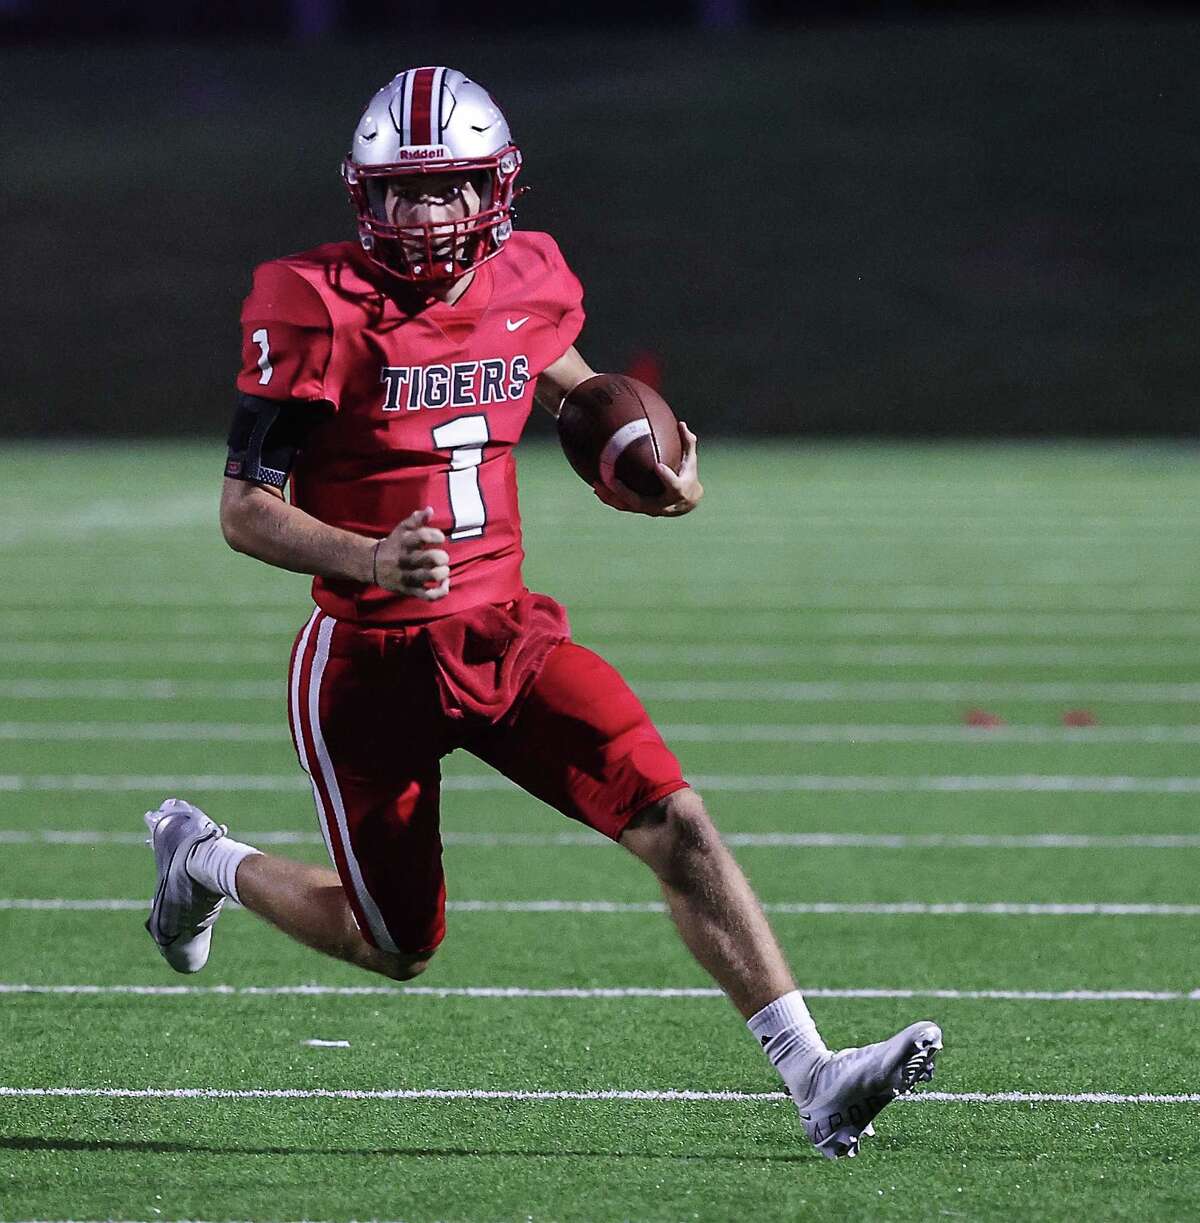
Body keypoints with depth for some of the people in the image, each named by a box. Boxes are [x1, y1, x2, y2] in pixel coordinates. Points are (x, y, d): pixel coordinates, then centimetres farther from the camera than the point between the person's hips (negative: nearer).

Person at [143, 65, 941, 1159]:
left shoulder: (524, 288, 1)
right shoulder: (321, 312, -15)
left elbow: (569, 381, 26)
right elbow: (244, 507, -15)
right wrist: (372, 561, -32)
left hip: (504, 637, 4)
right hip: (372, 659, -4)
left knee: (674, 820, -15)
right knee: (397, 947, 9)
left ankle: (814, 1079, -16)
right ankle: (206, 862, 38)